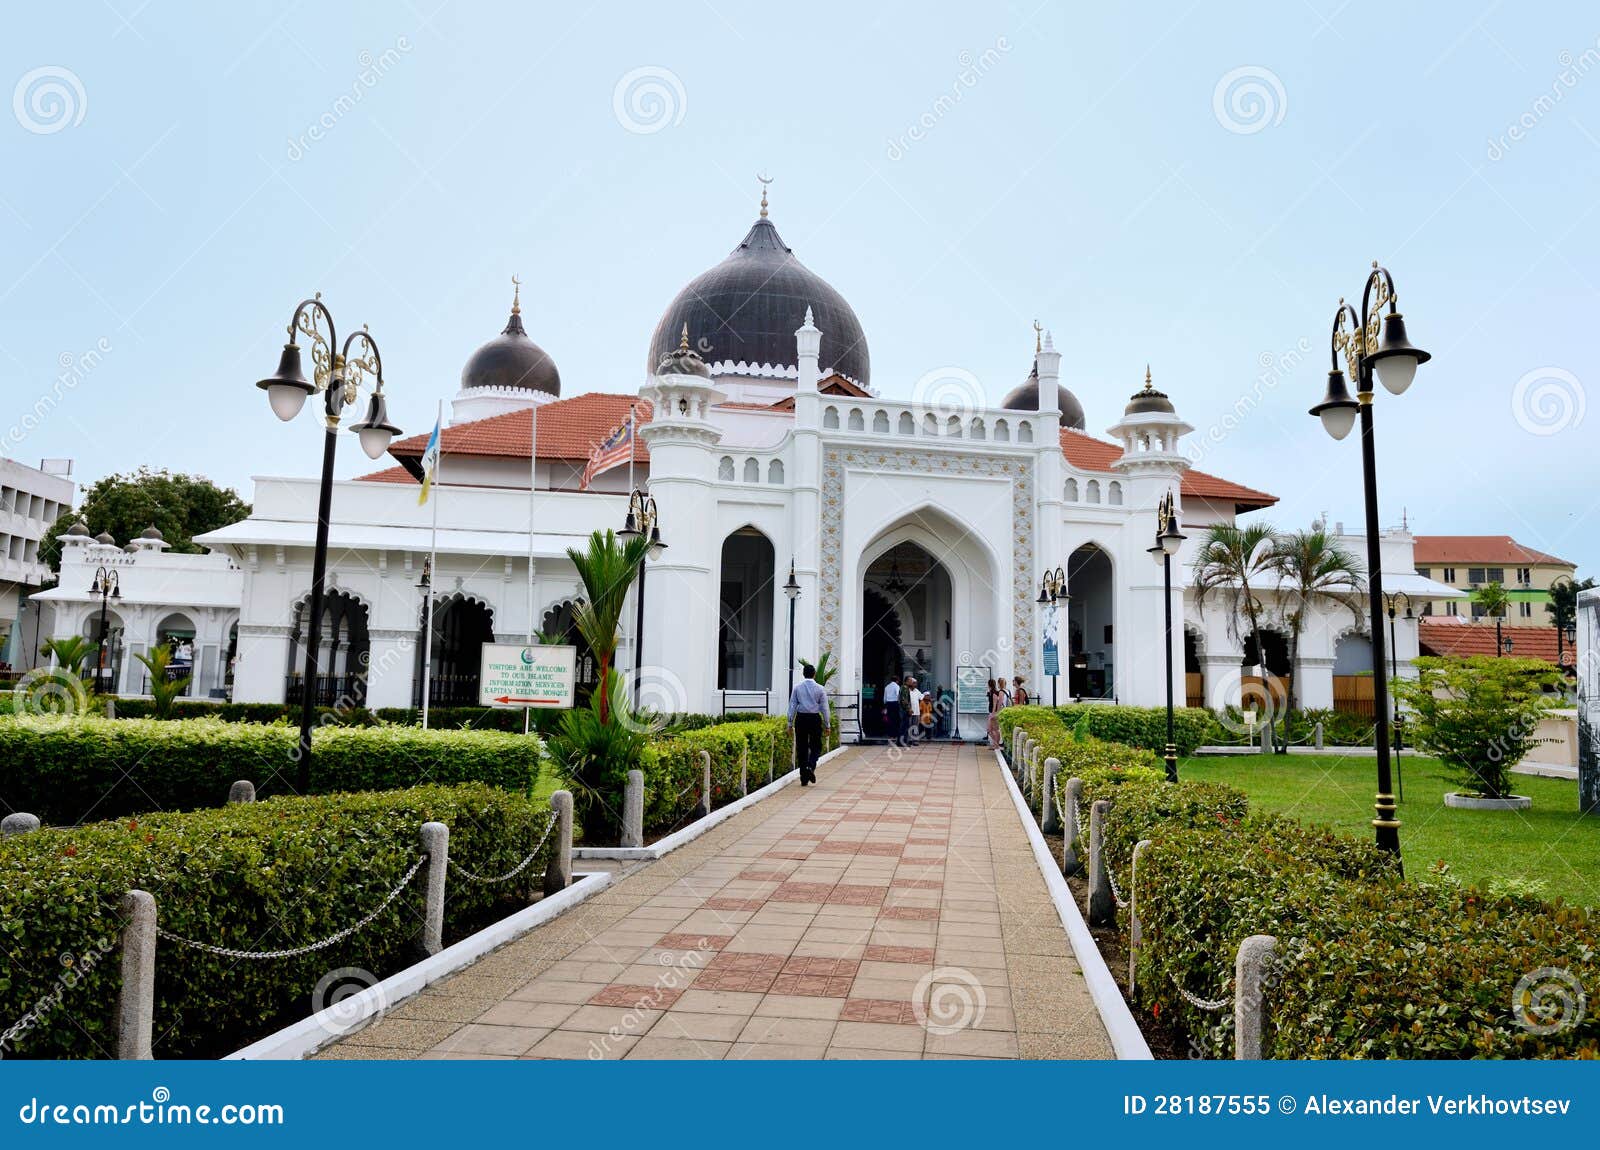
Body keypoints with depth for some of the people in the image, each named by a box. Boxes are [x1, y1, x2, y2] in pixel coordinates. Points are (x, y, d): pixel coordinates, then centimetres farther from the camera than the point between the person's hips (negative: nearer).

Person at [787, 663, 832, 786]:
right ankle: (810, 767, -17)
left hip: (801, 718, 1)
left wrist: (790, 723, 7)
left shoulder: (797, 687, 2)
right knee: (816, 747, 10)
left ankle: (804, 779, 8)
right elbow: (824, 708, 0)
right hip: (815, 719, -1)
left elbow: (792, 705, 2)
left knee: (801, 748, 7)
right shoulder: (820, 688, -1)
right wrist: (827, 725, 7)